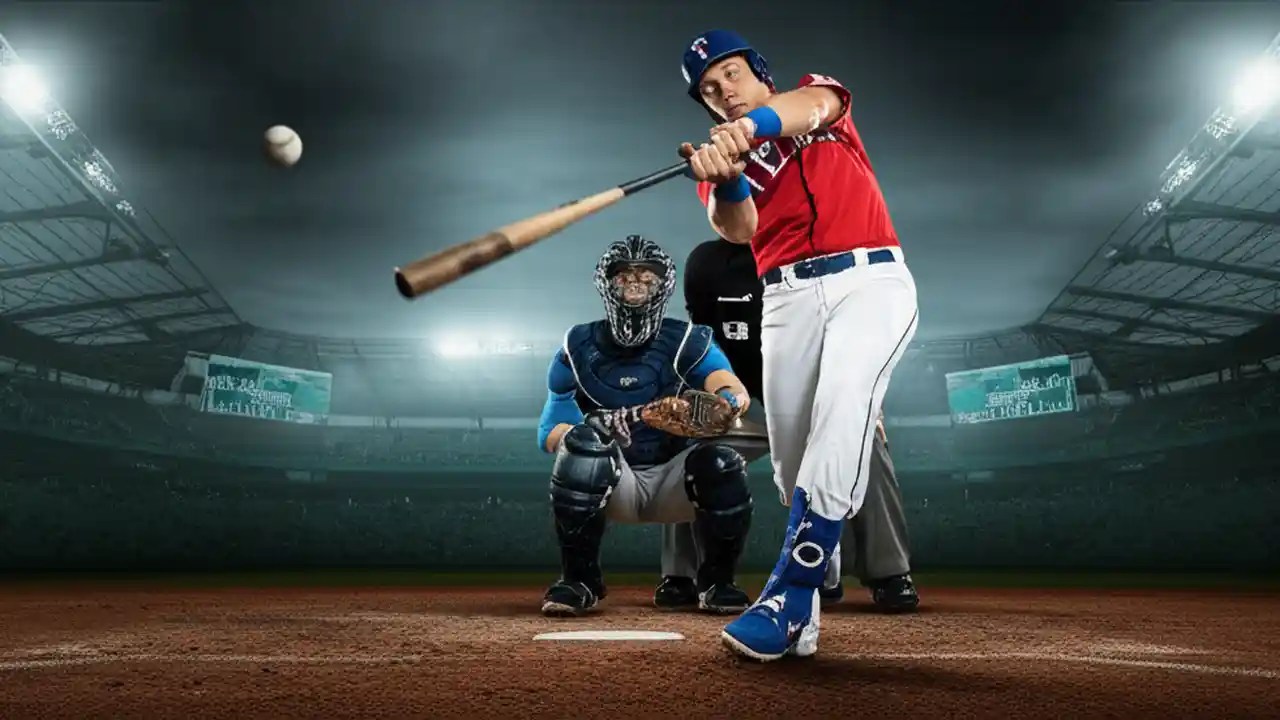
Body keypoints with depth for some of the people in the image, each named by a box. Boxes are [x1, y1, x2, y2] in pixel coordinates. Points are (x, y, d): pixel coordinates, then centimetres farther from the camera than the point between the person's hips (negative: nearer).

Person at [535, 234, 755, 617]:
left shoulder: (688, 341, -3)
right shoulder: (579, 347, 0)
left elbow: (724, 379, -24)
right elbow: (549, 431, -4)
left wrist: (729, 397, -50)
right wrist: (585, 435, -27)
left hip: (673, 479, 0)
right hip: (611, 485, 0)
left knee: (722, 462, -29)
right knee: (582, 442, -30)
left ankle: (717, 581, -2)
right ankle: (578, 581, -14)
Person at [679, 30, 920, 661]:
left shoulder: (819, 91, 15)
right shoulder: (720, 158, 16)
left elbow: (813, 105, -13)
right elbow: (735, 228, -6)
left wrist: (753, 125, -34)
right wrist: (725, 181, -29)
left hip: (870, 279, -3)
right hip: (788, 299, 3)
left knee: (841, 403, -26)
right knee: (792, 463, 2)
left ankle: (787, 596, -27)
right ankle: (799, 621, 16)